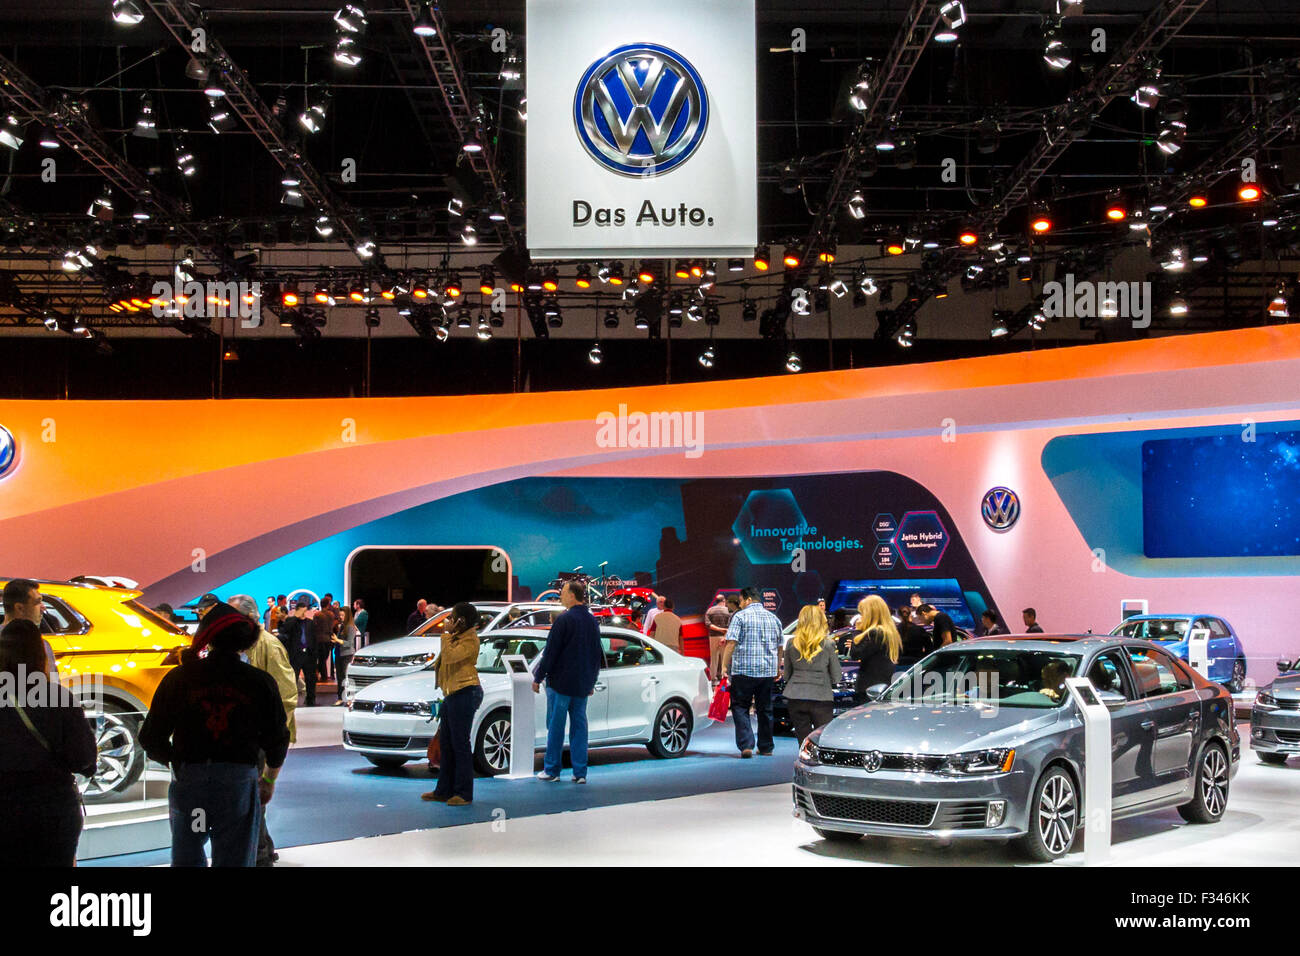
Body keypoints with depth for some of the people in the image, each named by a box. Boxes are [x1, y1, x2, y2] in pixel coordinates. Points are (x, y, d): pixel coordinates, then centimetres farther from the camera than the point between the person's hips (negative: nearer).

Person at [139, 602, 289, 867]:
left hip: (187, 782, 1)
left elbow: (151, 738, 2)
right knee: (234, 862, 8)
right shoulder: (261, 683, -1)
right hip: (239, 783, -1)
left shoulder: (180, 677, -1)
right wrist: (269, 780, 25)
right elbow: (277, 741, 6)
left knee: (186, 858, 19)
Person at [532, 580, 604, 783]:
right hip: (582, 686, 6)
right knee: (579, 726, 8)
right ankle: (580, 772, 7)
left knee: (556, 726, 1)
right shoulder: (592, 621, 10)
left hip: (560, 682, -6)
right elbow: (598, 655, 17)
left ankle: (551, 770, 5)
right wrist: (591, 681, 25)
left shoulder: (564, 620, -13)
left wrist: (538, 677, -6)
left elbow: (550, 652, -13)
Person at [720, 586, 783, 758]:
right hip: (768, 671, 5)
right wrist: (777, 670, 26)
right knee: (765, 709, 13)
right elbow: (779, 647, 18)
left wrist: (725, 666, -7)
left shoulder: (740, 616, -3)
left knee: (740, 707, 1)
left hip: (744, 669, -5)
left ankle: (746, 745, -13)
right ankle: (766, 748, 18)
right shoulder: (774, 618, 13)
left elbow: (731, 643, -11)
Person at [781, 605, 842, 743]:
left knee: (803, 739, 8)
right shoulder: (828, 644, -4)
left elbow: (787, 675, 11)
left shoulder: (792, 643, 2)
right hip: (821, 698, -2)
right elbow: (836, 677, 1)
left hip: (795, 697, 2)